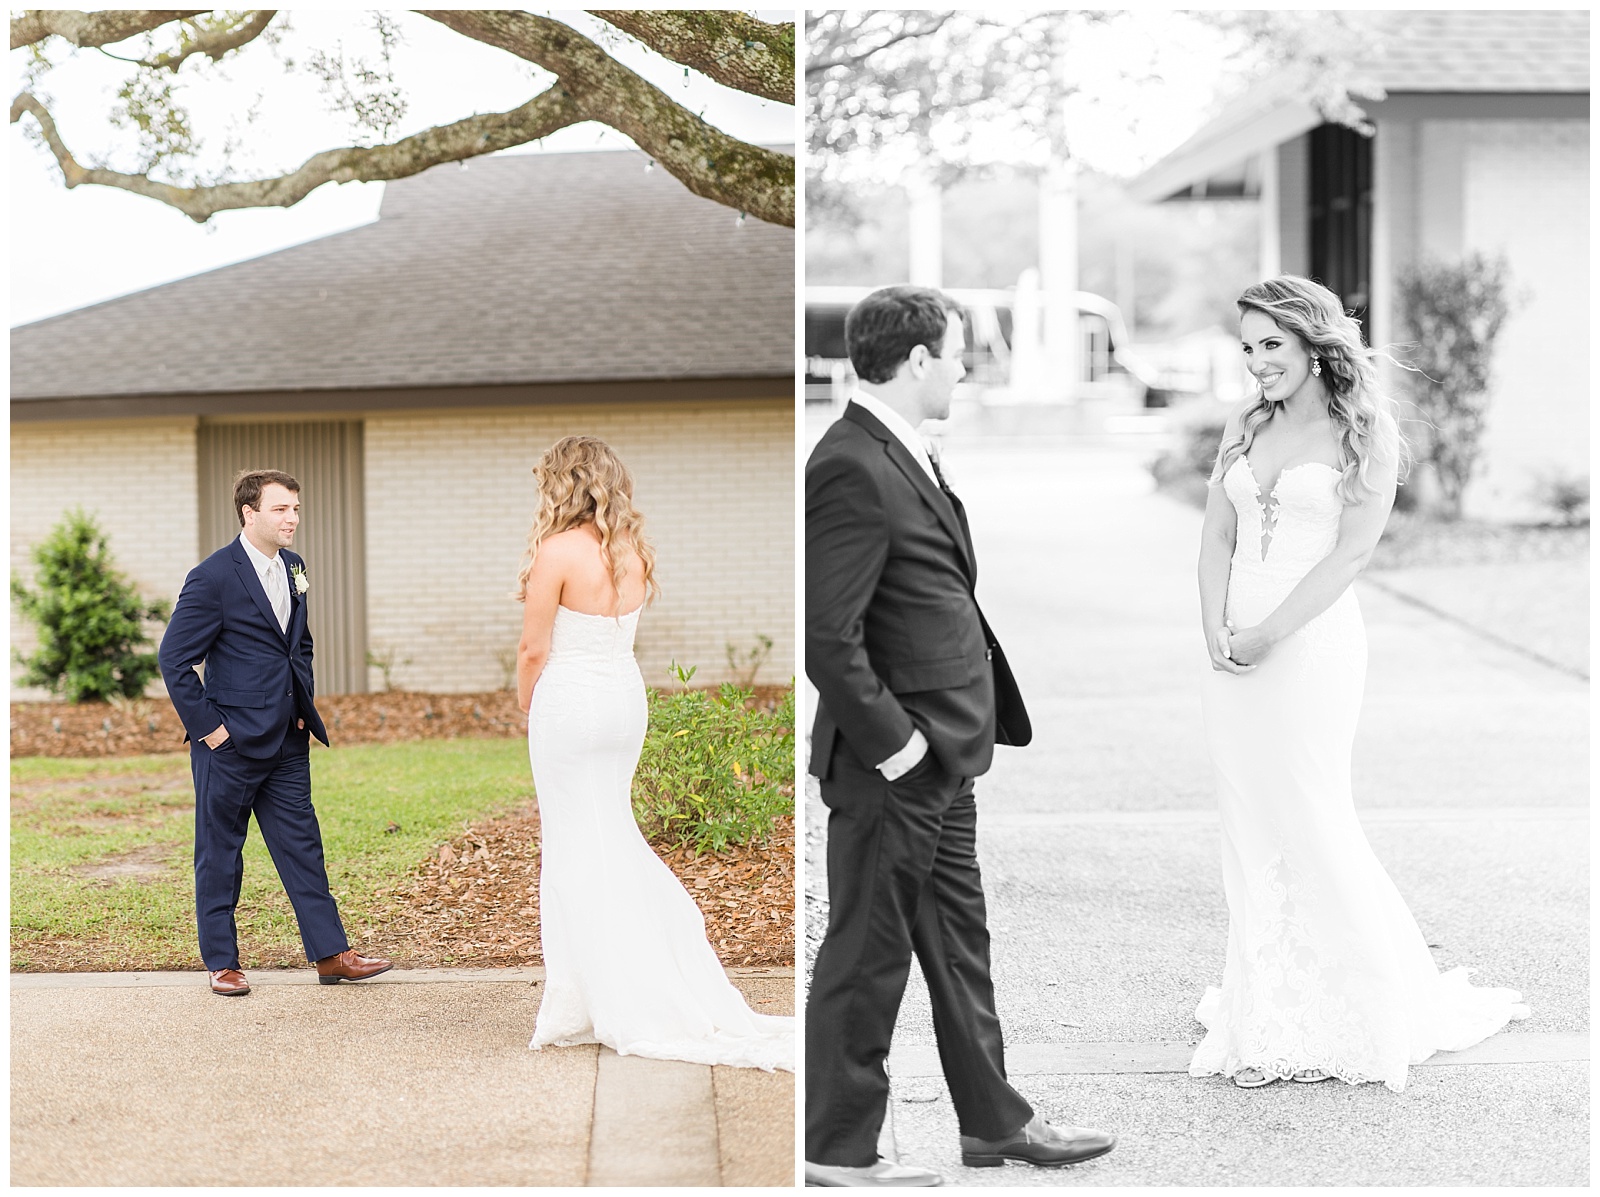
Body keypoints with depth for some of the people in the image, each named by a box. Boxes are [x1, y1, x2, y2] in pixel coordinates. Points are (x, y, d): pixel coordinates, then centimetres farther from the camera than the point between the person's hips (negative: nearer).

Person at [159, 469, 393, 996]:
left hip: (286, 739, 7)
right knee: (220, 850, 5)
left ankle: (331, 953, 11)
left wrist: (304, 708, 15)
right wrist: (206, 727, -13)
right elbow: (174, 659, -13)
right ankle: (221, 963, 14)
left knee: (301, 843, 8)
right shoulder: (213, 578, -14)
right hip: (230, 740, -7)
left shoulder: (292, 568, 9)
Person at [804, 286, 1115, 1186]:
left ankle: (995, 1120, 30)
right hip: (892, 767, -10)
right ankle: (837, 1148, 13)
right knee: (868, 953, 1)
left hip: (945, 755, 10)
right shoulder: (853, 471, -20)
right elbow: (826, 635, -24)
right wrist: (891, 741, -20)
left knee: (958, 938, 18)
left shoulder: (907, 456, 12)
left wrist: (959, 734, 15)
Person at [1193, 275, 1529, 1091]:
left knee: (1313, 825, -3)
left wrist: (1267, 634, -16)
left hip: (1312, 645, -6)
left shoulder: (1364, 434, -5)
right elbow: (1216, 537, 8)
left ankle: (1391, 1004, 13)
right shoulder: (1245, 427, 12)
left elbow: (1351, 551, -12)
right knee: (1250, 831, 8)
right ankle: (1267, 1016, 17)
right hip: (1235, 651, 6)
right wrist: (1216, 630, -7)